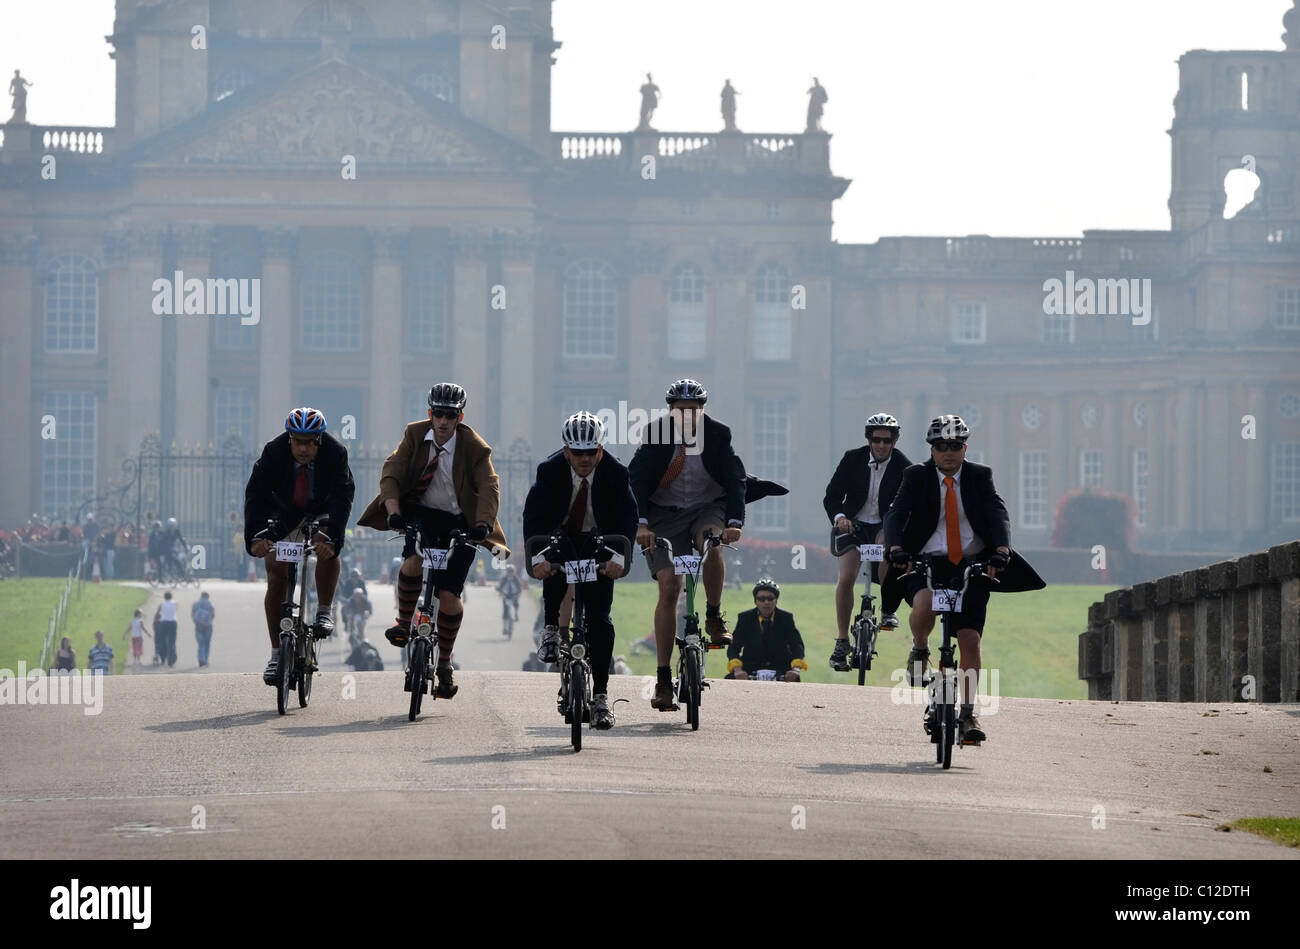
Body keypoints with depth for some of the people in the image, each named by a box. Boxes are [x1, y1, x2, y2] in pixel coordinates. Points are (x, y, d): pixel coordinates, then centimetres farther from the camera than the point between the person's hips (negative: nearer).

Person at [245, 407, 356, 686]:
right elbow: (255, 494, -32)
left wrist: (332, 538, -52)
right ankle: (276, 653, -3)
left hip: (322, 513, -1)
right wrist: (255, 537, -47)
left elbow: (343, 497, -36)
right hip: (283, 514, 1)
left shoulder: (335, 453, -27)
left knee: (328, 547, -33)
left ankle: (323, 612, -14)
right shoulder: (273, 452, -26)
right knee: (276, 577, -10)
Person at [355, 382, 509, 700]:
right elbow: (392, 472, -12)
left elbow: (489, 487, -20)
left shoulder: (475, 447, -12)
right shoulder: (415, 435, -6)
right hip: (420, 512, 1)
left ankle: (444, 664, 16)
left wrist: (483, 524, -38)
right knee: (414, 560, -32)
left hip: (459, 522, -1)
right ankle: (403, 622, -7)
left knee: (449, 597, -6)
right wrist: (393, 511, -29)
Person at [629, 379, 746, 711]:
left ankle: (714, 618, -10)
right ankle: (663, 679, -9)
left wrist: (734, 522, -32)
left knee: (712, 545, -35)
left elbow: (735, 480, -16)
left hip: (708, 508, 0)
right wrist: (641, 524, -35)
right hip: (665, 513, 0)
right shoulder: (655, 434, -13)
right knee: (668, 589, -12)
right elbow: (637, 480, -19)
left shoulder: (718, 434, -11)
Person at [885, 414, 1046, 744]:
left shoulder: (979, 476, 6)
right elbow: (896, 514, -9)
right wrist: (896, 548, -29)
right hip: (927, 563, -1)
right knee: (924, 605, -34)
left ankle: (968, 715, 2)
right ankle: (919, 651, 0)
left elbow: (997, 513, -7)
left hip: (971, 566, 1)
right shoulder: (916, 477, 3)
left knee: (970, 640, -7)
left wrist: (1001, 549, -27)